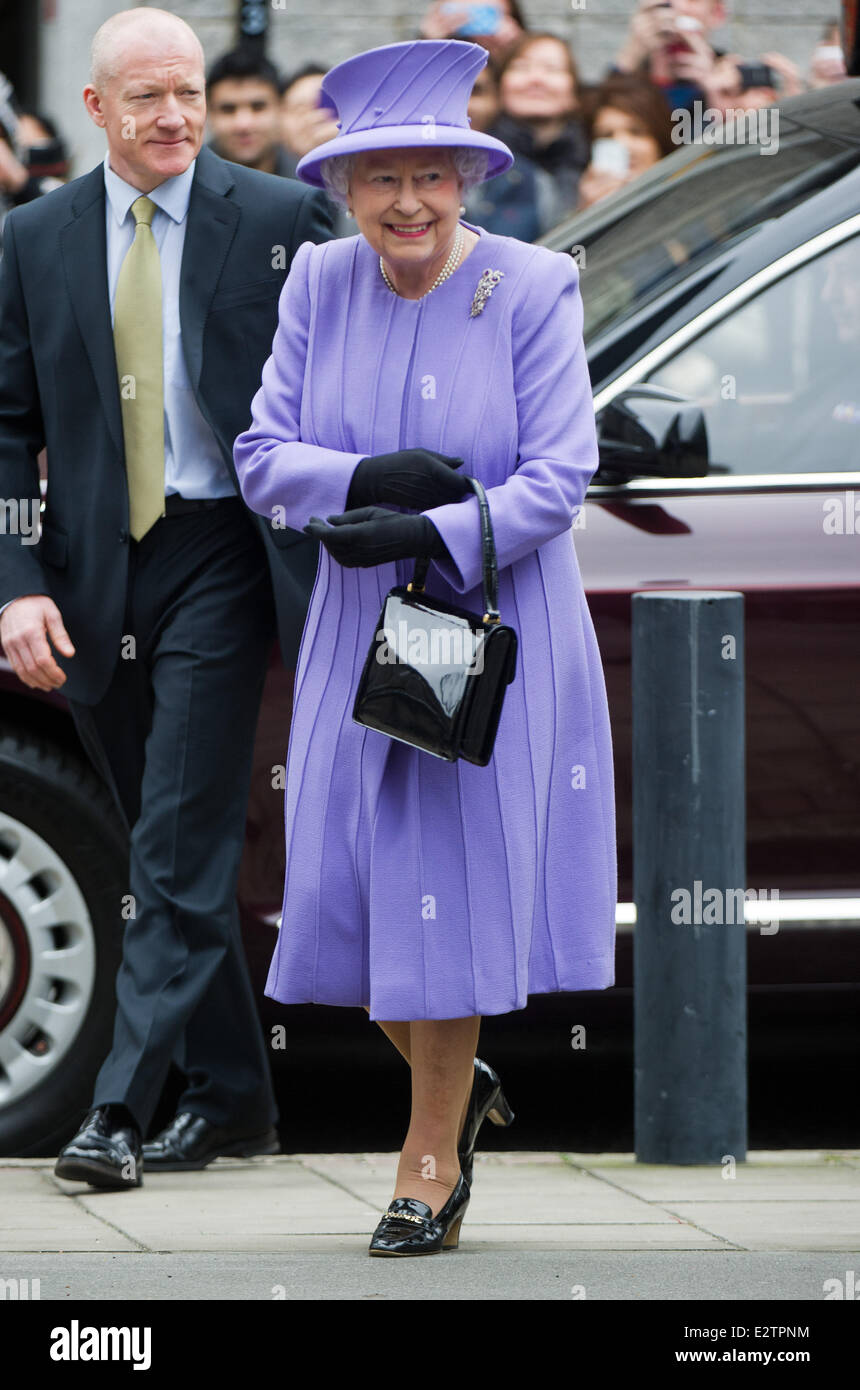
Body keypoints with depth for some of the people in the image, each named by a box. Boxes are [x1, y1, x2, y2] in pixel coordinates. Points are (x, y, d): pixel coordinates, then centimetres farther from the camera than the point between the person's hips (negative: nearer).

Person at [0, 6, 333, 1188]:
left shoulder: (281, 221, -2)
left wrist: (338, 568, -6)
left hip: (221, 556, -4)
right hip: (95, 571, 4)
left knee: (181, 850, -10)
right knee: (163, 854, 11)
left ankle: (124, 1109, -12)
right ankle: (231, 1100, 21)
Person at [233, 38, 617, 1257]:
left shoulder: (532, 290, -9)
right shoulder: (320, 286, 1)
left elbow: (558, 479, -12)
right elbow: (262, 459, -1)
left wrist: (433, 534, -24)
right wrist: (371, 481, -19)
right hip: (361, 632, 4)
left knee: (455, 884, -3)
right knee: (348, 897, 3)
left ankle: (432, 1159, 11)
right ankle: (460, 1084, 30)